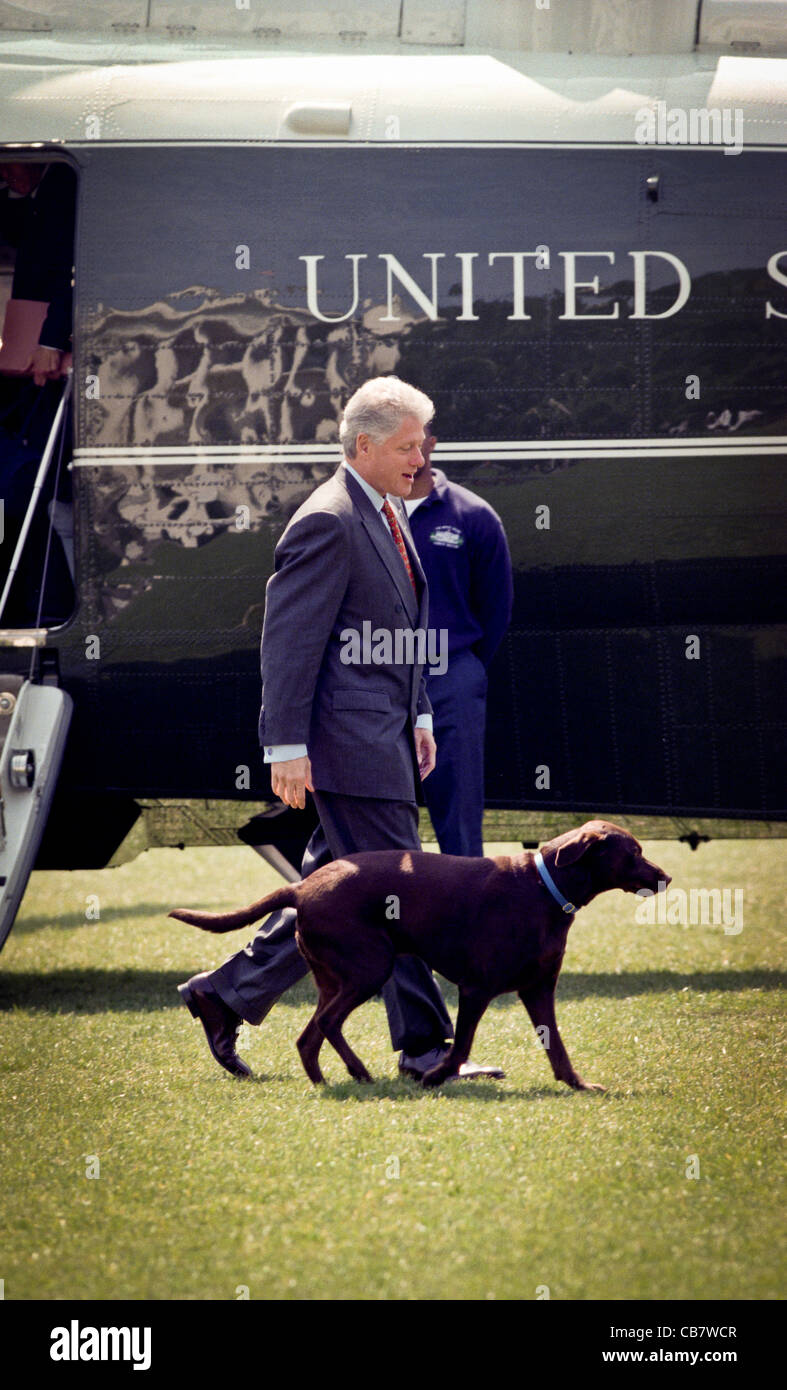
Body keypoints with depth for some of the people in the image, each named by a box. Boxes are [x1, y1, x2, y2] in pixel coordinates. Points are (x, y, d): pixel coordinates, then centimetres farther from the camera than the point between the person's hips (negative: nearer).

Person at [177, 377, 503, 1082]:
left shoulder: (391, 515, 16)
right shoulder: (327, 522, -14)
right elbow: (289, 639, -16)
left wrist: (419, 714, 19)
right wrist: (288, 746, -18)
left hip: (385, 734, 10)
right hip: (350, 737, -10)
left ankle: (229, 993, 21)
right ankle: (425, 1045, -2)